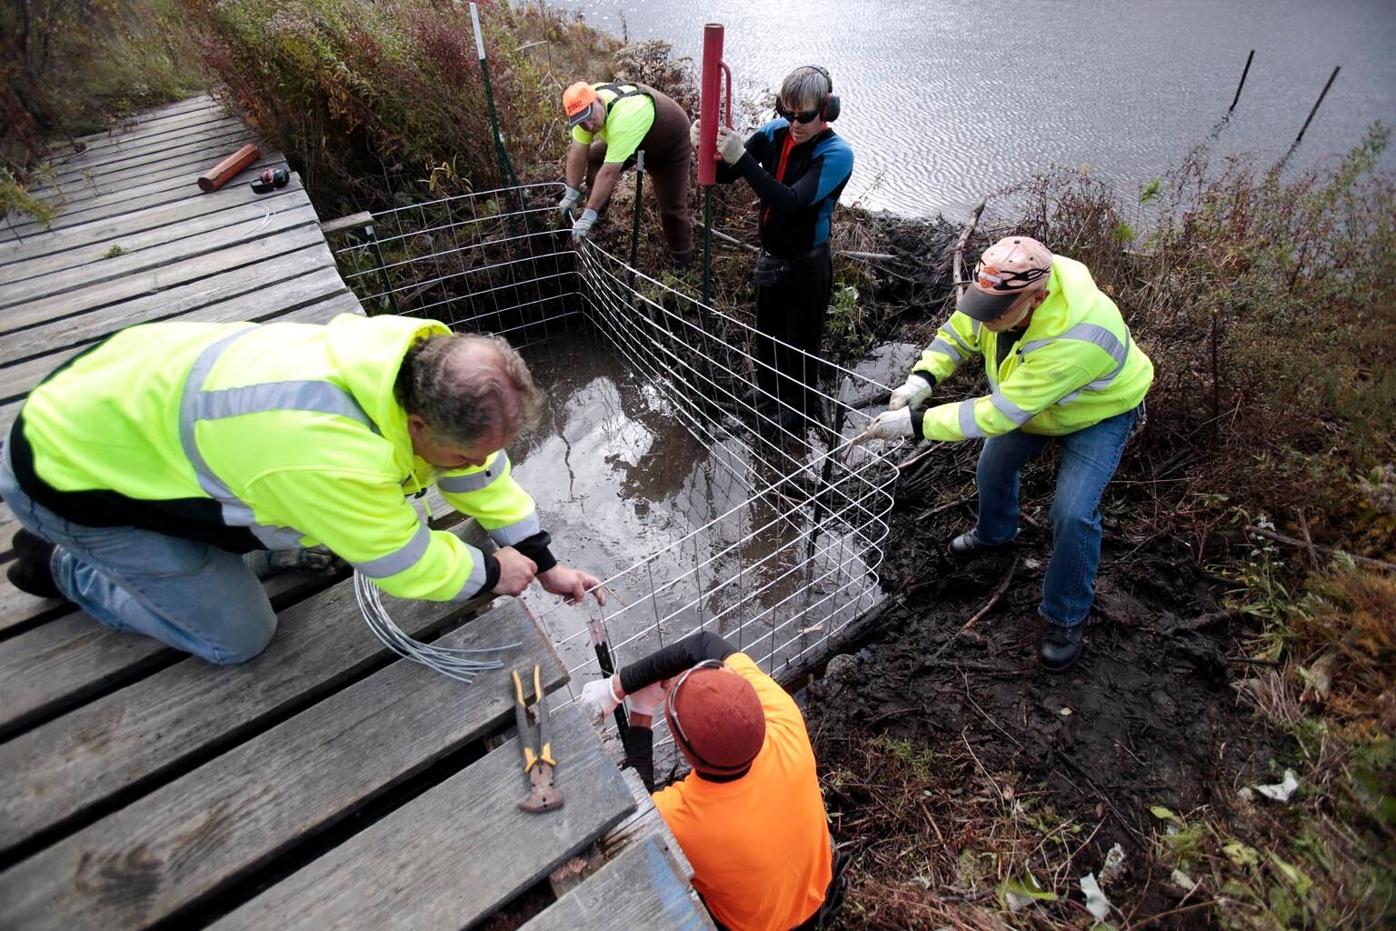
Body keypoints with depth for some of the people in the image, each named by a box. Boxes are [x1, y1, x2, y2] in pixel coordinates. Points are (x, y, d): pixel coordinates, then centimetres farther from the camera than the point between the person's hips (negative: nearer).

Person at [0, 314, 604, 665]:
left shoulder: (427, 365, -19)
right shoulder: (331, 453, -43)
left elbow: (480, 473, -5)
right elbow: (404, 564, -27)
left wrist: (545, 562, 0)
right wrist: (491, 573, -10)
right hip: (71, 467, -6)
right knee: (237, 638, 0)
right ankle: (61, 566, 18)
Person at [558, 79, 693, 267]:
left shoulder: (623, 118, -45)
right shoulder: (585, 106, -24)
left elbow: (610, 172, -45)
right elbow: (578, 152, -17)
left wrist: (588, 215, -44)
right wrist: (571, 193, -19)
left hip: (670, 142, -7)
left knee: (671, 205, -10)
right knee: (593, 157, 2)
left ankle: (683, 257, 11)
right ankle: (595, 212, 21)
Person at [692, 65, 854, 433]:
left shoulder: (837, 154, -21)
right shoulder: (775, 132, -7)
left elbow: (792, 201, -35)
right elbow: (725, 175, -6)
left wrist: (741, 157, -41)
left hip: (807, 265, -5)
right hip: (770, 257, 6)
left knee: (801, 343, 11)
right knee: (767, 333, 23)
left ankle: (800, 410, 36)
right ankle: (769, 393, 50)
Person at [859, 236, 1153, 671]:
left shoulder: (1077, 339, -46)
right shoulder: (1007, 287, -28)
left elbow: (999, 413, -43)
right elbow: (959, 330, -10)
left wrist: (915, 422, -43)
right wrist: (922, 377, -28)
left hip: (1100, 411, -6)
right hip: (1028, 397, 7)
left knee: (1073, 512, -17)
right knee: (994, 465, 18)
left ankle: (1066, 618, 7)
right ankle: (994, 532, 51)